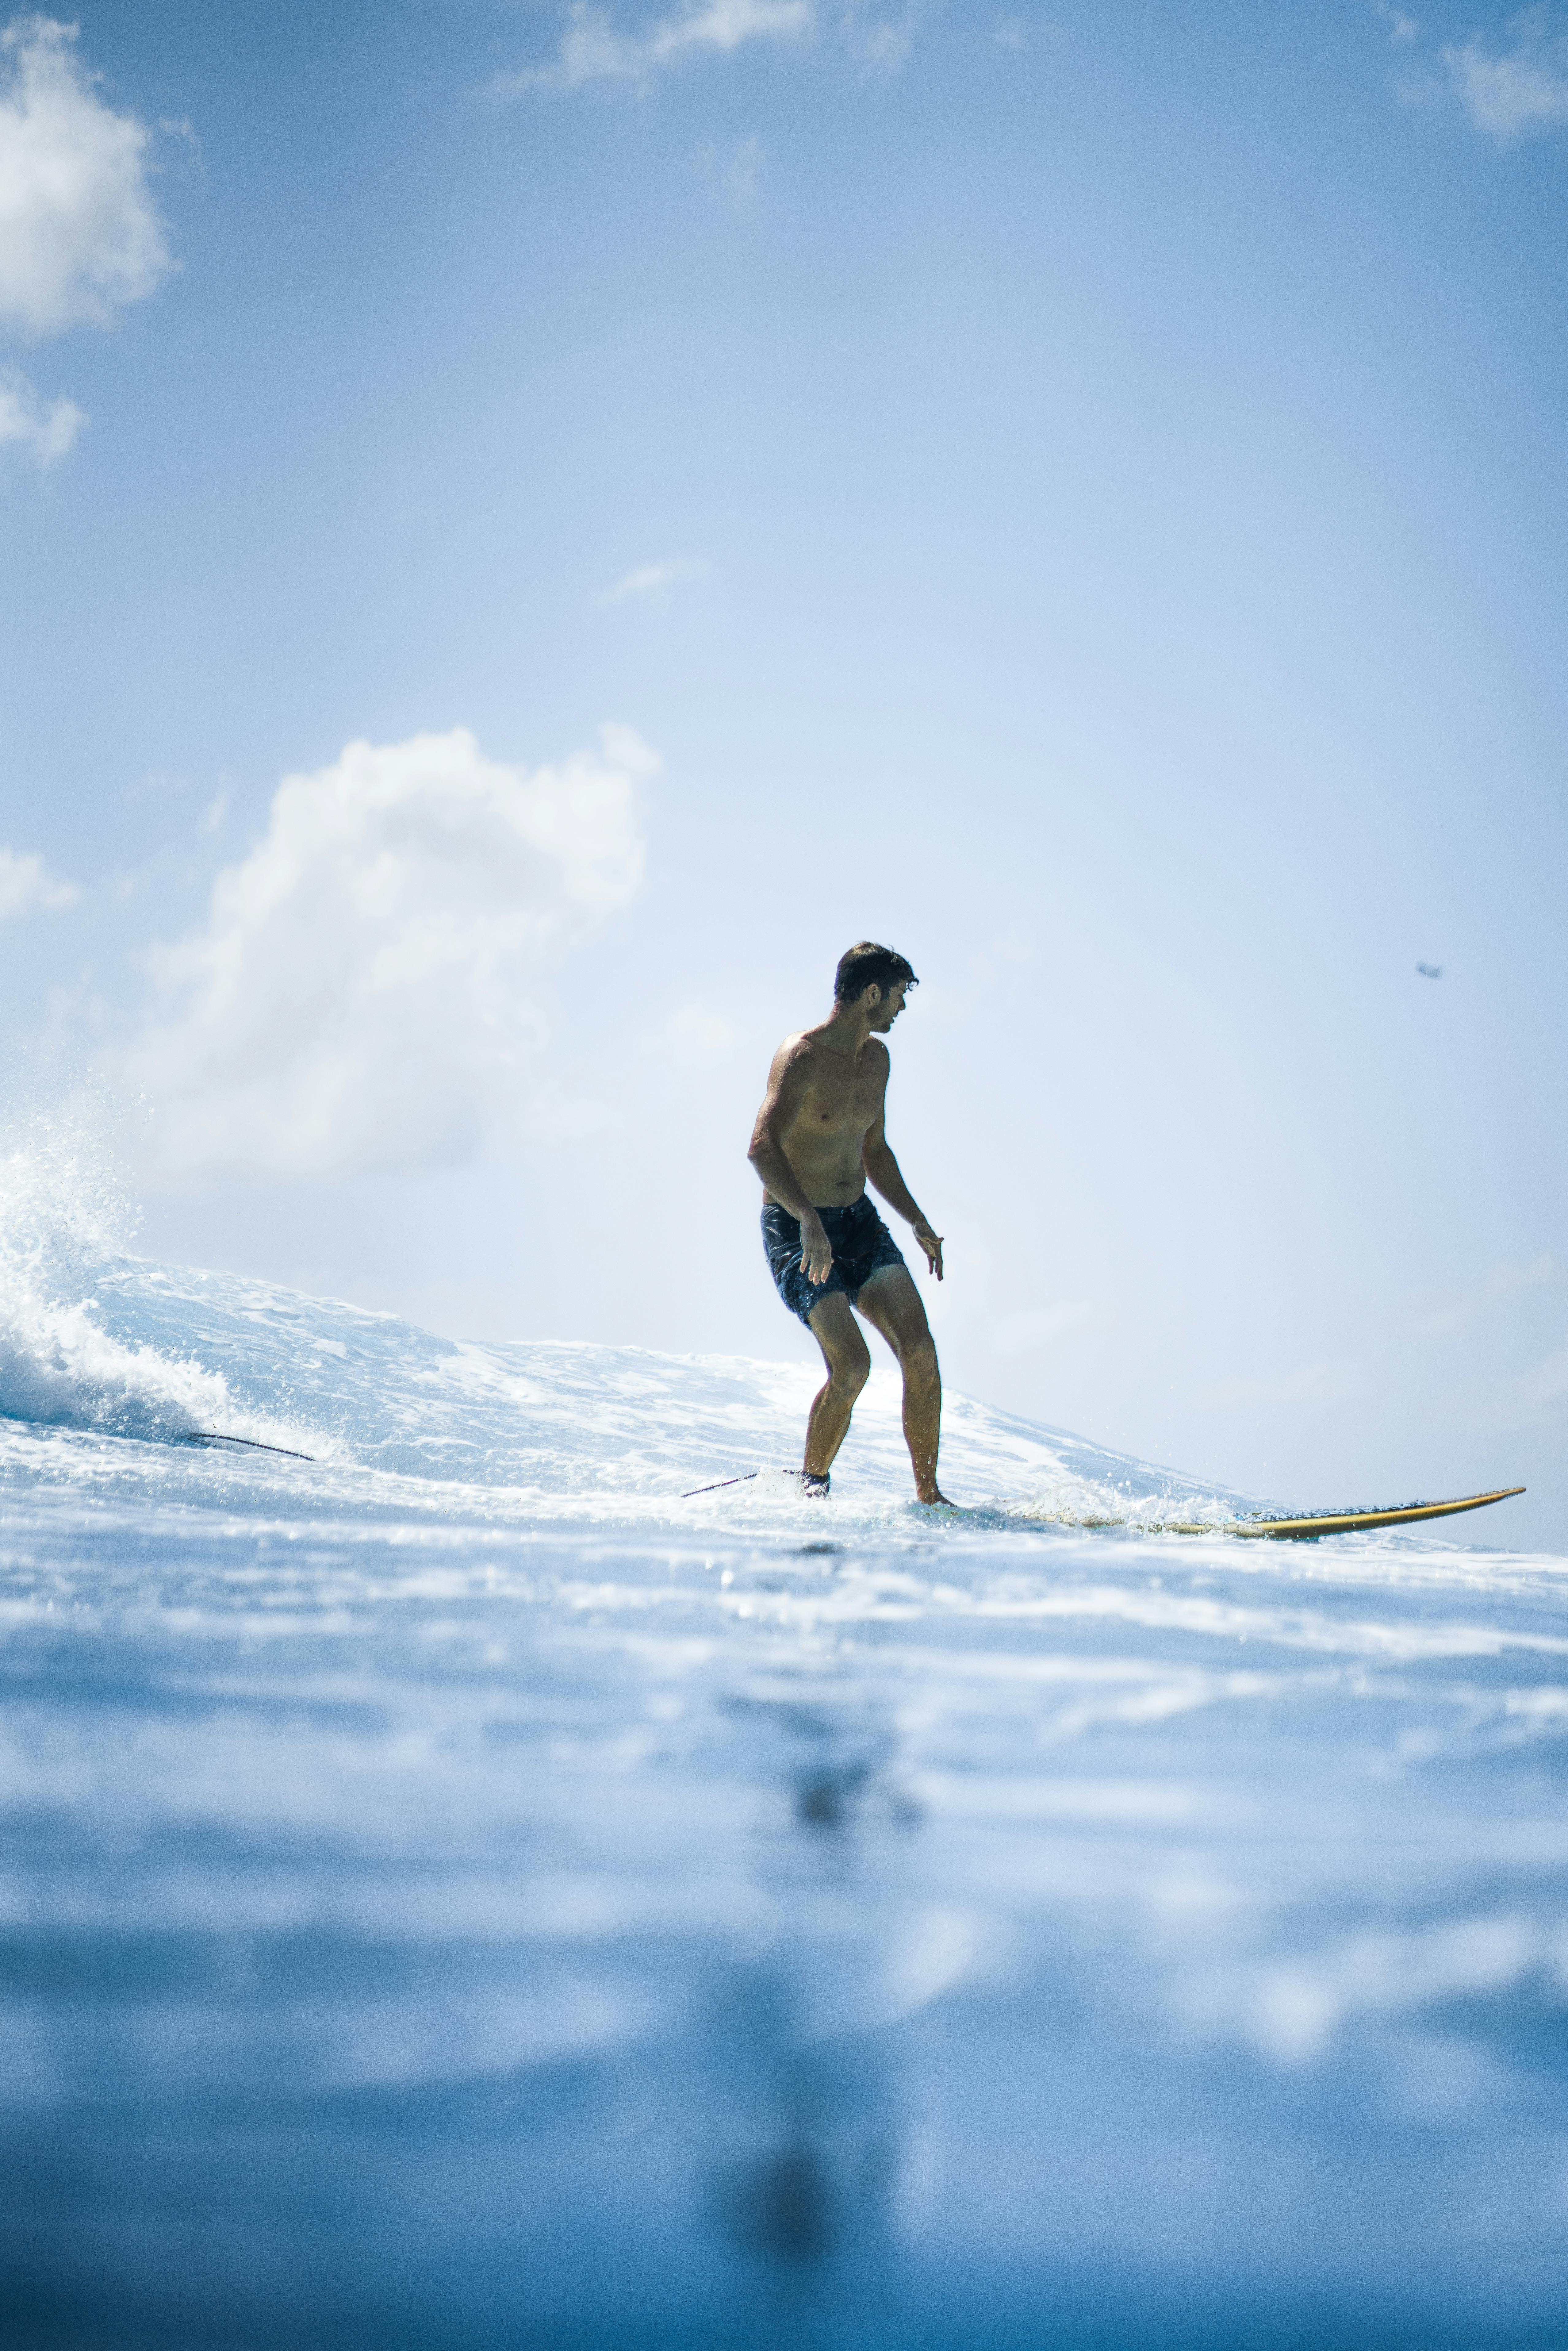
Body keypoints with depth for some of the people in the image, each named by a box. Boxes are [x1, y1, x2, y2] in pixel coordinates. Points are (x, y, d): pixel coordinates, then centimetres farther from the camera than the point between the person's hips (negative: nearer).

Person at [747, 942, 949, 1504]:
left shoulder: (877, 1058, 11)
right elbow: (762, 1148, -28)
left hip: (860, 1223, 7)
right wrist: (808, 1220, -41)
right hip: (795, 1228, -7)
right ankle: (811, 1487, 4)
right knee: (852, 1367, -19)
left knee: (920, 1352, -8)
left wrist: (918, 1222, 18)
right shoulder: (802, 1057, -15)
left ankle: (929, 1495, 0)